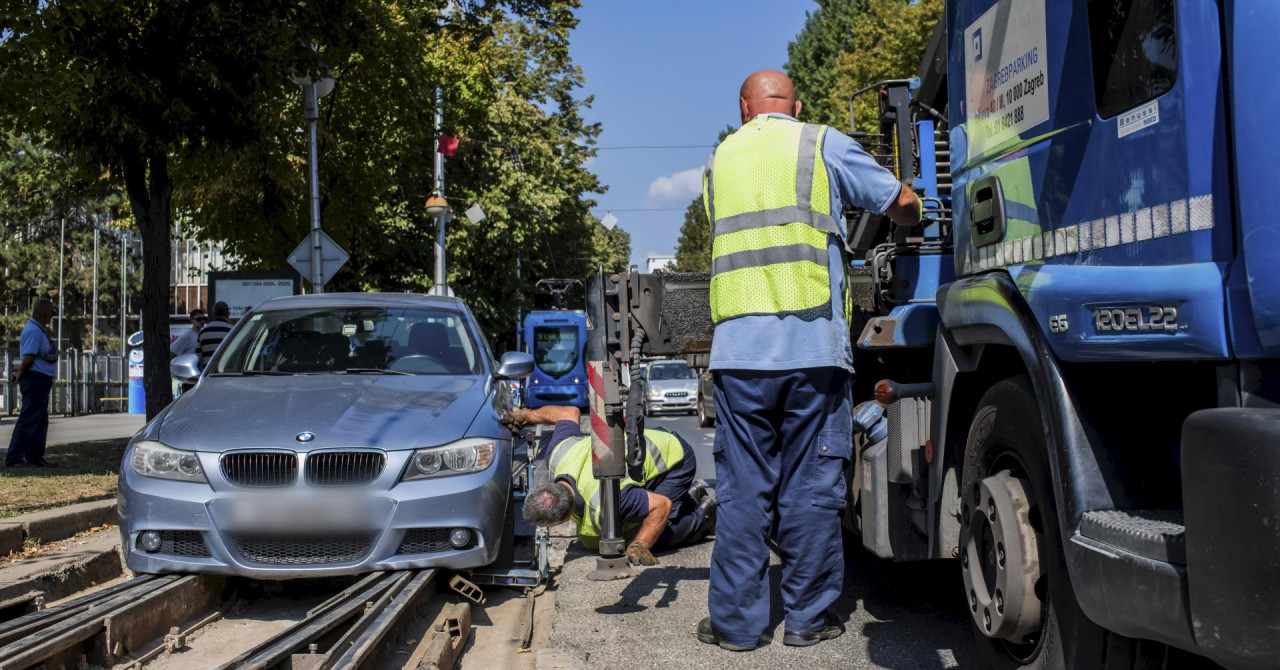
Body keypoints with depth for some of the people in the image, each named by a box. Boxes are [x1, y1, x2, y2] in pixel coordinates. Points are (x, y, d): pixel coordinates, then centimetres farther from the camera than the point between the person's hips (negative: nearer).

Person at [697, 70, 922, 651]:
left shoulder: (718, 160, 18)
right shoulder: (823, 145, 8)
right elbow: (902, 204, 13)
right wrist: (915, 221, 36)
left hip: (737, 347, 2)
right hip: (813, 344, -2)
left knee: (743, 487, 6)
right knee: (811, 486, 5)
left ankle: (737, 620, 10)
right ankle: (807, 616, 13)